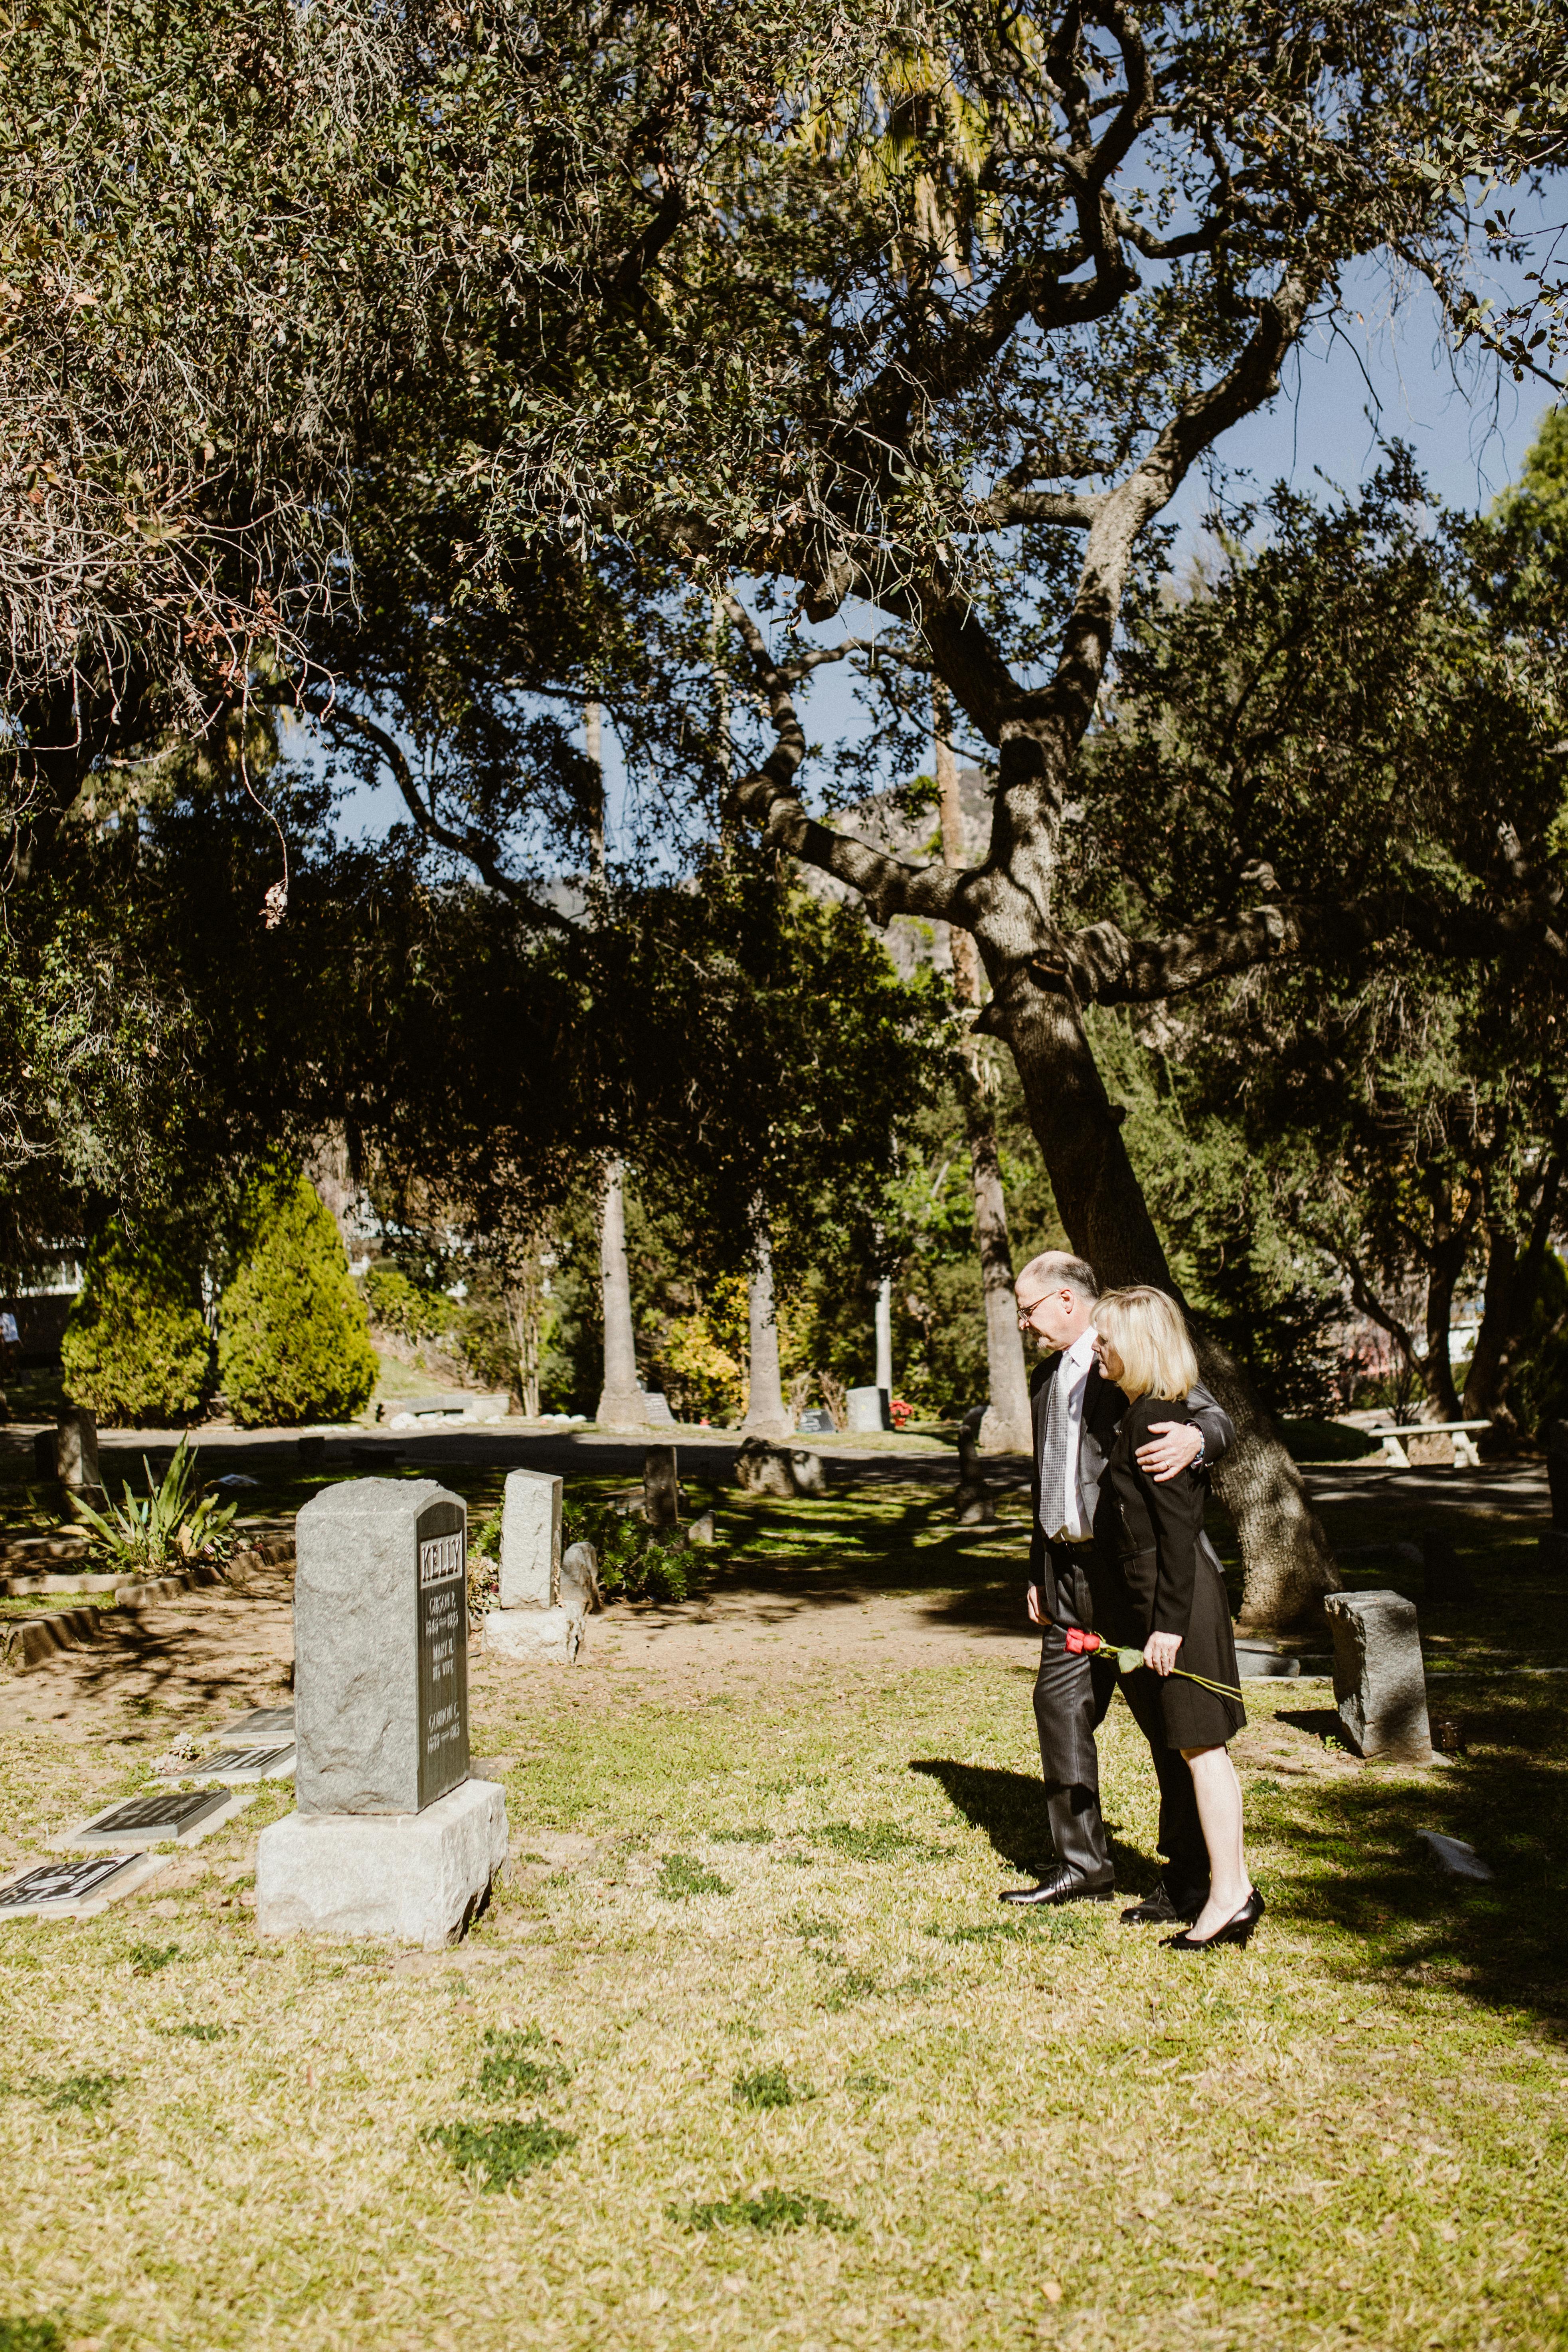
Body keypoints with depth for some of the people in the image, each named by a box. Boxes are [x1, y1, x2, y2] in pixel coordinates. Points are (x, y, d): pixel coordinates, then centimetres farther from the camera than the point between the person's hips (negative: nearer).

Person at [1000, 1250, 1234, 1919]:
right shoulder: (1047, 1378, 17)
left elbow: (1215, 1420, -18)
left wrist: (1193, 1440, -42)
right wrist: (1039, 1574, 22)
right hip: (1070, 1571, 9)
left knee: (1167, 1724, 0)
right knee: (1060, 1709, 11)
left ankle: (1187, 1882, 11)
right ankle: (1082, 1865, 24)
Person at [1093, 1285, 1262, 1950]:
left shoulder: (1150, 1419, -17)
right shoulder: (1156, 1410, 13)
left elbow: (1178, 1526, -20)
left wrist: (1168, 1622, -20)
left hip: (1175, 1591, -10)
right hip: (1162, 1592, 10)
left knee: (1199, 1745, -3)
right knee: (1201, 1746, 14)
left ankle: (1229, 1894, 5)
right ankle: (1234, 1886, 21)